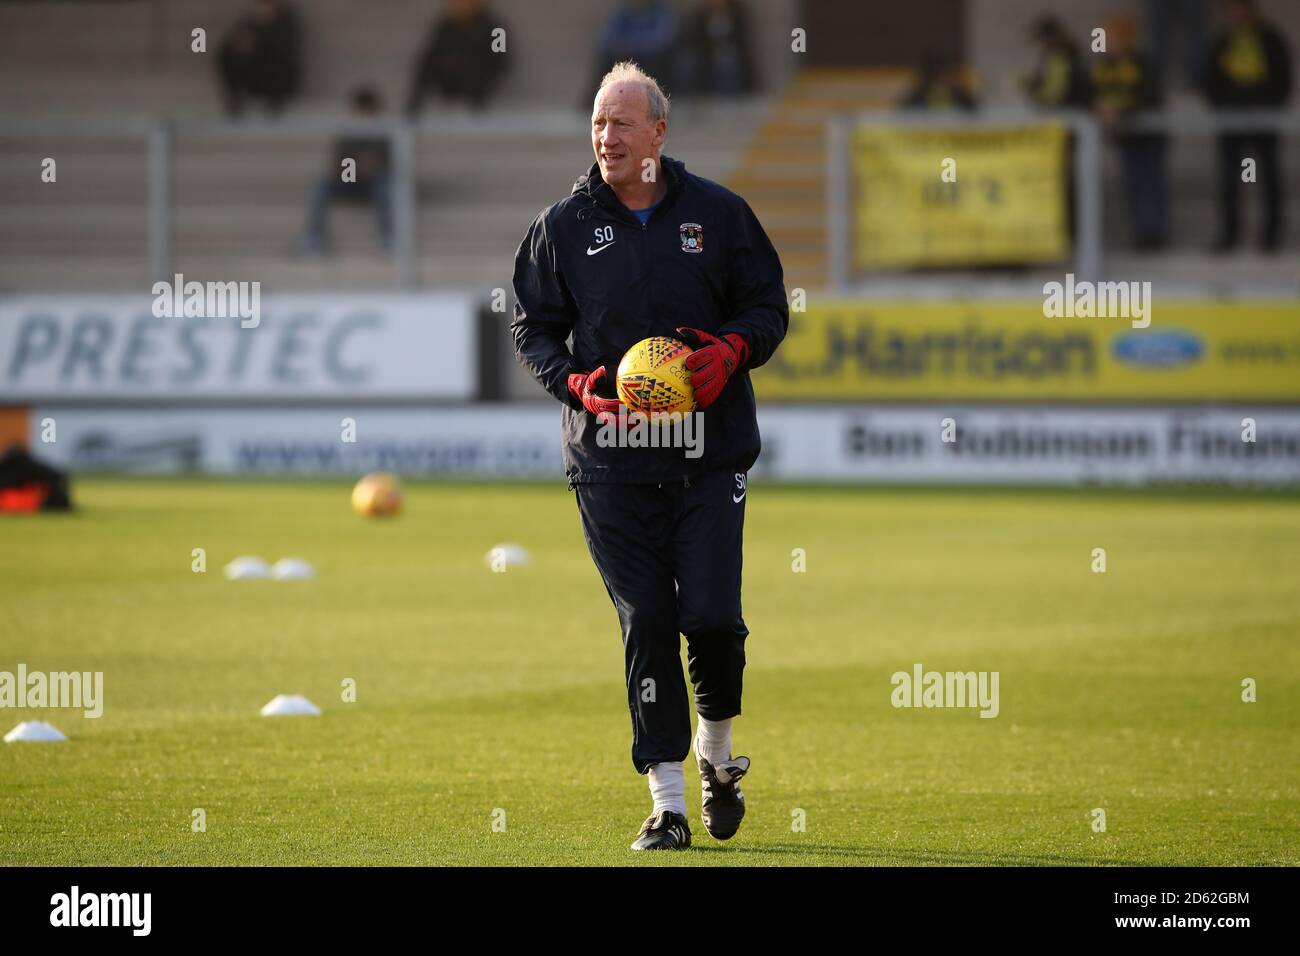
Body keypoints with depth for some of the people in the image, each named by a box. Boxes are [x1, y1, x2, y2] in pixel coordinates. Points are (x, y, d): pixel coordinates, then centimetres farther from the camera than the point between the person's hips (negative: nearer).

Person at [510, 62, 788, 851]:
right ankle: (668, 801, 3)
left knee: (712, 618, -9)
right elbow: (533, 327, 11)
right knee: (646, 623, -3)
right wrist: (576, 385, -8)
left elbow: (769, 307, 10)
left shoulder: (718, 213, 3)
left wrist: (733, 350, -11)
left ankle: (718, 749, 20)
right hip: (611, 459, 1)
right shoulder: (565, 225, 4)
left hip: (711, 453, -1)